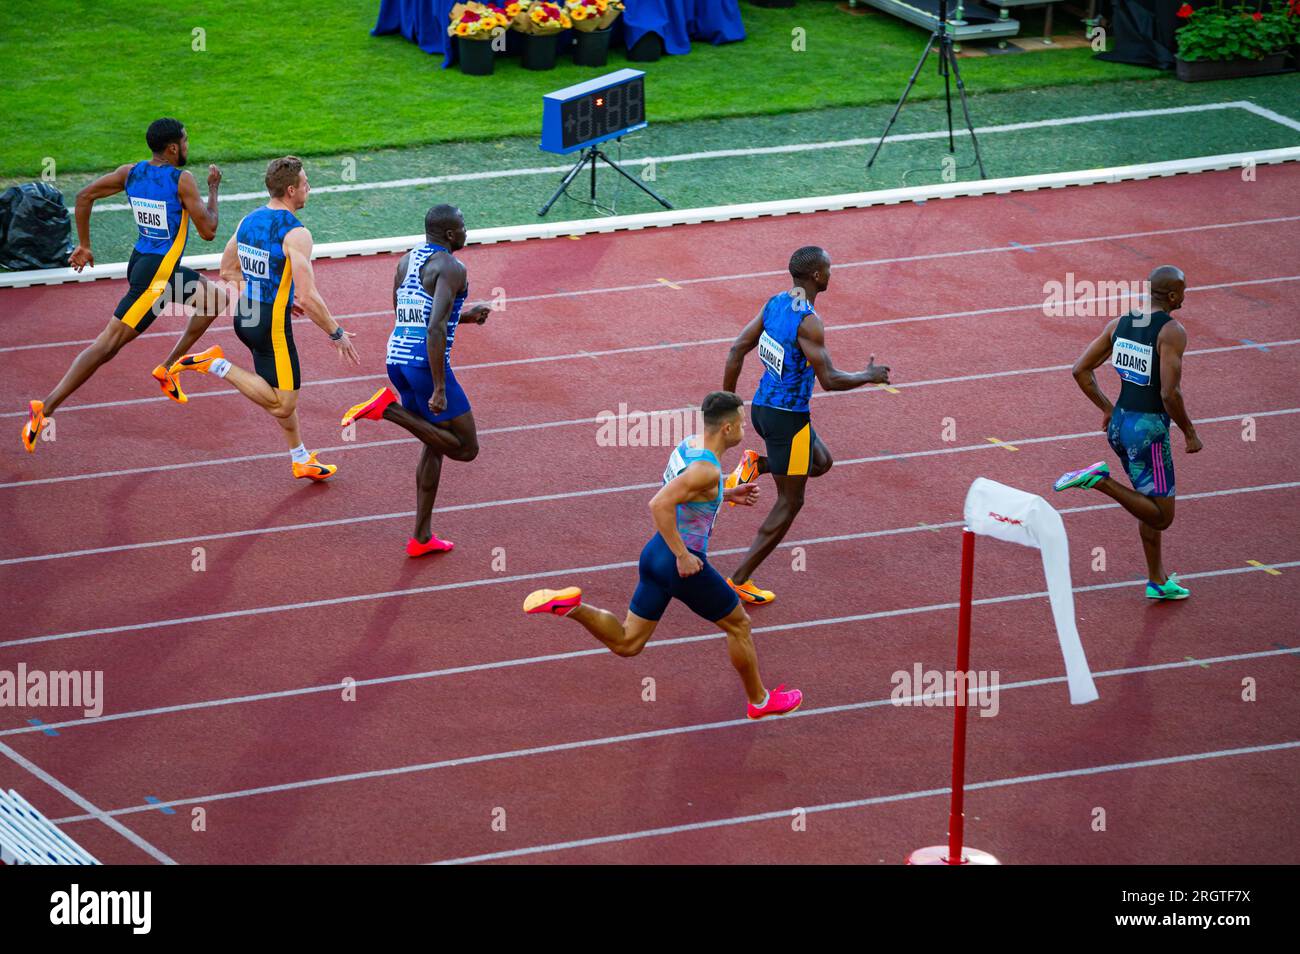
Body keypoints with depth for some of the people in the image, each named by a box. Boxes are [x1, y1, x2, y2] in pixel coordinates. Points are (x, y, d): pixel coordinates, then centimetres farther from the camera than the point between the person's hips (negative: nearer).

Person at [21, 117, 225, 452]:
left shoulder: (131, 172, 3)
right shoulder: (182, 180, -17)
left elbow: (84, 196, 1)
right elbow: (208, 232, -15)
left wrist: (84, 245, 9)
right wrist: (213, 189, -1)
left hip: (141, 261, 9)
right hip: (156, 273, -9)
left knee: (215, 298, 25)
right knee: (109, 342, -9)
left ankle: (167, 369, 27)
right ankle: (46, 407, -13)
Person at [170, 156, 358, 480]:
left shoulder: (249, 221, 5)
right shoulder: (296, 233, -19)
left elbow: (228, 272, 17)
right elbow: (308, 298, -24)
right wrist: (337, 334, -11)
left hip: (244, 317, 9)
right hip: (273, 326, -9)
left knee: (283, 394, 21)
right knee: (282, 405, -2)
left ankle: (301, 460, 30)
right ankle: (218, 365, -10)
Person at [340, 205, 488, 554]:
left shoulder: (406, 260, 15)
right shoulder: (451, 268, -12)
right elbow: (435, 329, -23)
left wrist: (465, 317, 28)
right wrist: (440, 390, -22)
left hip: (396, 358, 9)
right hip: (427, 364, -9)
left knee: (436, 444, 21)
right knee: (467, 449, 3)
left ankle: (422, 537, 20)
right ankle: (389, 409, -11)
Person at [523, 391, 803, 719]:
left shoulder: (688, 446, 5)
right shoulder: (707, 468, -24)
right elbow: (659, 505, -34)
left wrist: (729, 495, 14)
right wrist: (683, 556, -28)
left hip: (656, 554, 8)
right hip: (683, 565, -8)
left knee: (626, 643, 14)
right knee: (739, 625, 15)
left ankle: (572, 605, -5)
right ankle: (760, 701, 31)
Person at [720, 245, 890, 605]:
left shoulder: (775, 303, 2)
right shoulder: (808, 322, -23)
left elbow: (737, 350, 6)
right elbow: (829, 380, -23)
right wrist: (869, 376, -6)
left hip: (762, 407, 8)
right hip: (788, 418, -8)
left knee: (822, 462, 29)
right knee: (790, 502, 5)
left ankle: (755, 465, 8)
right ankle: (739, 581, 6)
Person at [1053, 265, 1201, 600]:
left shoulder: (1119, 323, 5)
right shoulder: (1172, 331, -17)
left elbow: (1081, 370, 6)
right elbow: (1170, 393, -24)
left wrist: (1107, 408, 18)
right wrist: (1190, 434, -9)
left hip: (1119, 423, 8)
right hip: (1150, 429, -8)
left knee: (1152, 506, 22)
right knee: (1161, 517, 1)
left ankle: (1158, 581, 27)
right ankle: (1099, 480, -15)